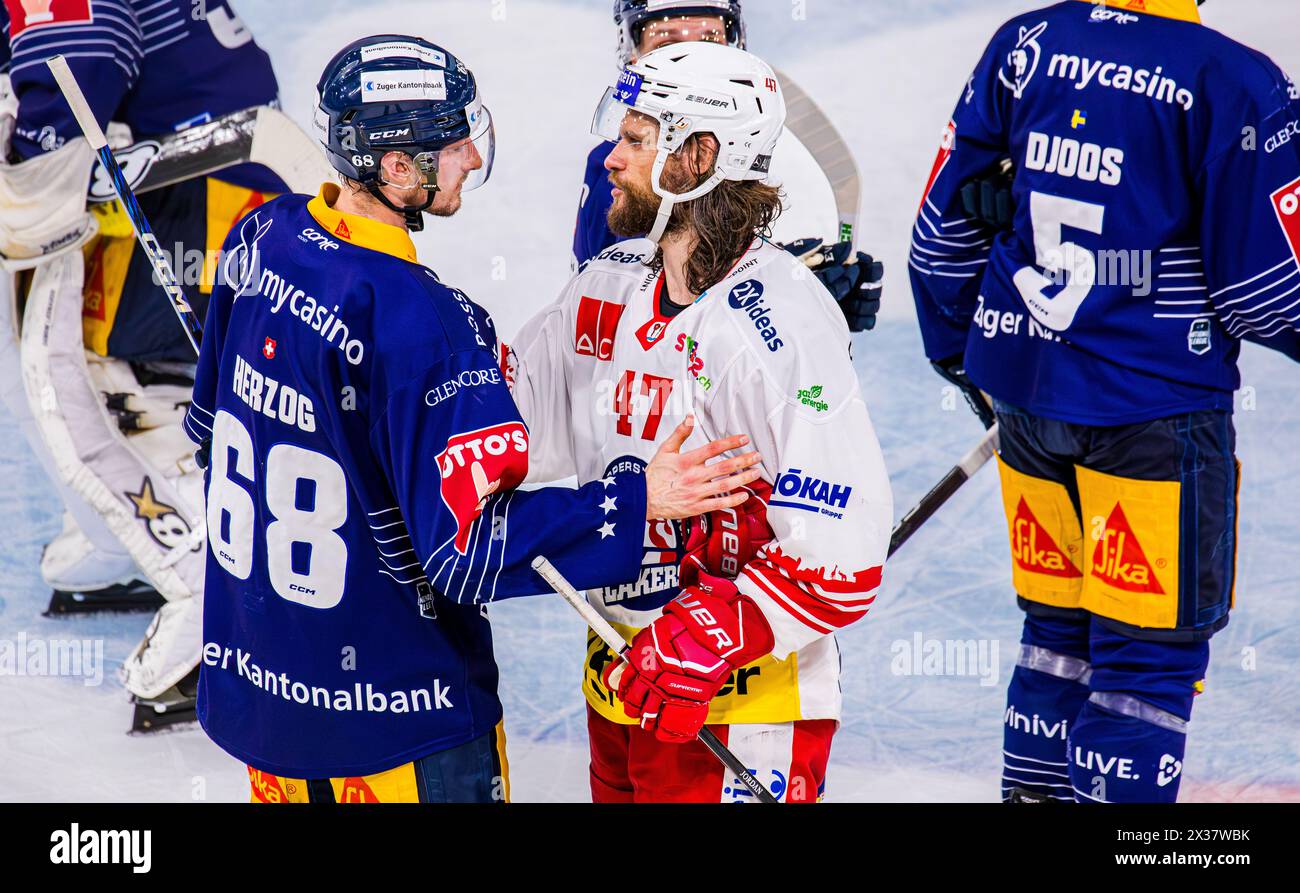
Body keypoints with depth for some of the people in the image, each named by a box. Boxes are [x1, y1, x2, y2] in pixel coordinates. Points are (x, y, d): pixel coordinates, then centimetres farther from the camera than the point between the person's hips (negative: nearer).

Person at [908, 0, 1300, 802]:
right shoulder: (1235, 83, -15)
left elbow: (946, 223, 9)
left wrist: (954, 343, 25)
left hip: (1025, 390, 6)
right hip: (1155, 405, -6)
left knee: (1059, 618, 21)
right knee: (1151, 644, 2)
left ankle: (1034, 788, 28)